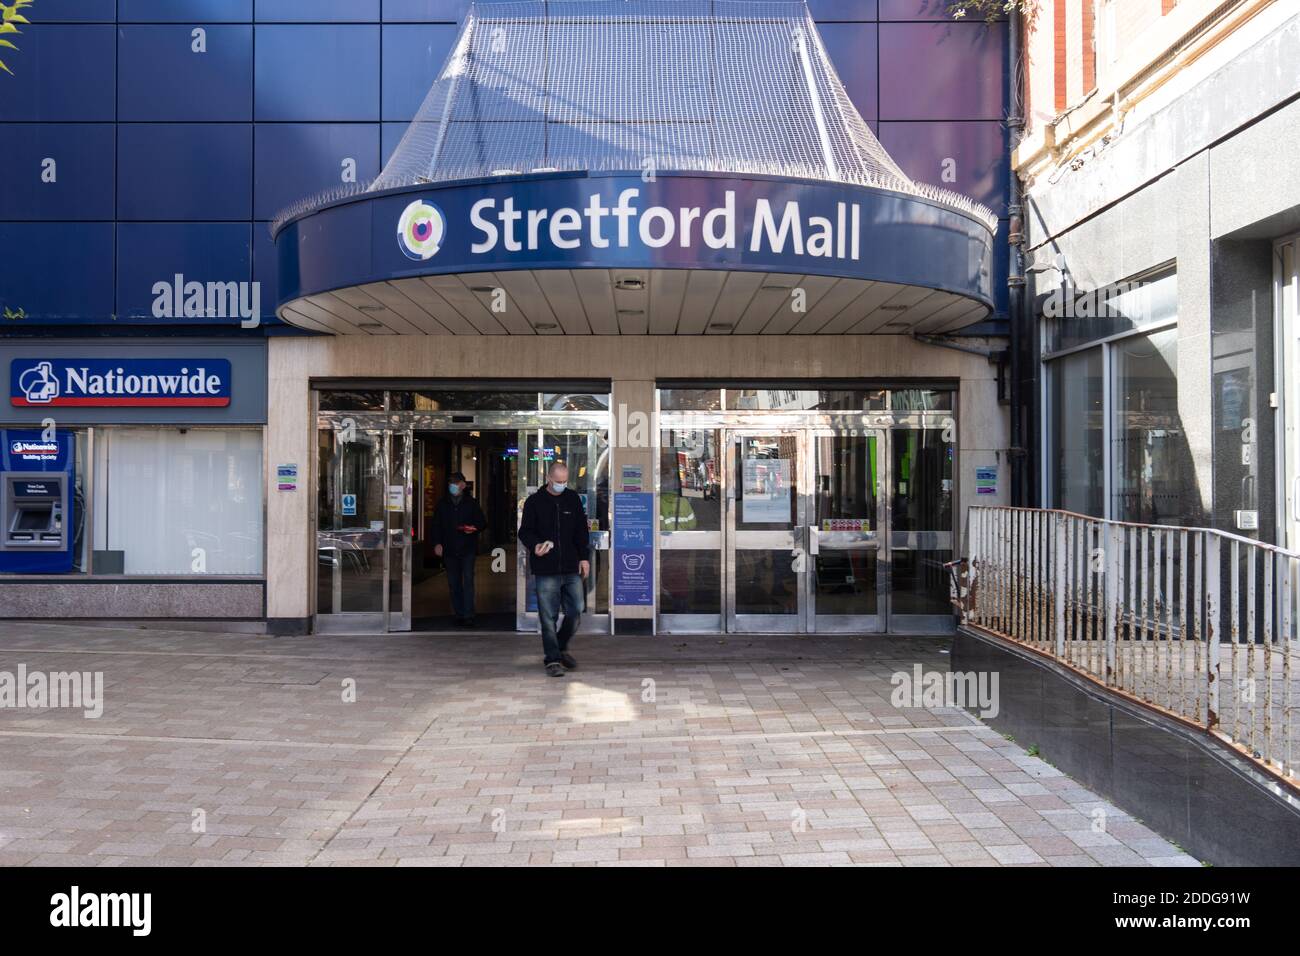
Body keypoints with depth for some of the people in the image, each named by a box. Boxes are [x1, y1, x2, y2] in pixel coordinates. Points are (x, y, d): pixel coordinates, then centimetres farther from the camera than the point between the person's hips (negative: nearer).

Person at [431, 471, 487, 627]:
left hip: (468, 549, -3)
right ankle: (459, 615, 13)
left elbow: (483, 522, 8)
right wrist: (437, 543, -2)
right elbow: (436, 525, 10)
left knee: (468, 581, -12)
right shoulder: (442, 504, 10)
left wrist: (474, 528, -12)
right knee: (453, 583, 5)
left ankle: (468, 616, -12)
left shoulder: (471, 503, 4)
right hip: (449, 550, 3)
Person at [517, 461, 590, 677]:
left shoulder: (573, 499, 10)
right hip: (545, 570, -3)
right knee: (548, 617, -2)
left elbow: (581, 530, 14)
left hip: (571, 569, 3)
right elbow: (525, 531, 1)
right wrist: (535, 545, -20)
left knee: (575, 611, 6)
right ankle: (552, 659, 7)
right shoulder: (534, 501, 0)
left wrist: (584, 557, 7)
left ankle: (561, 648, 27)